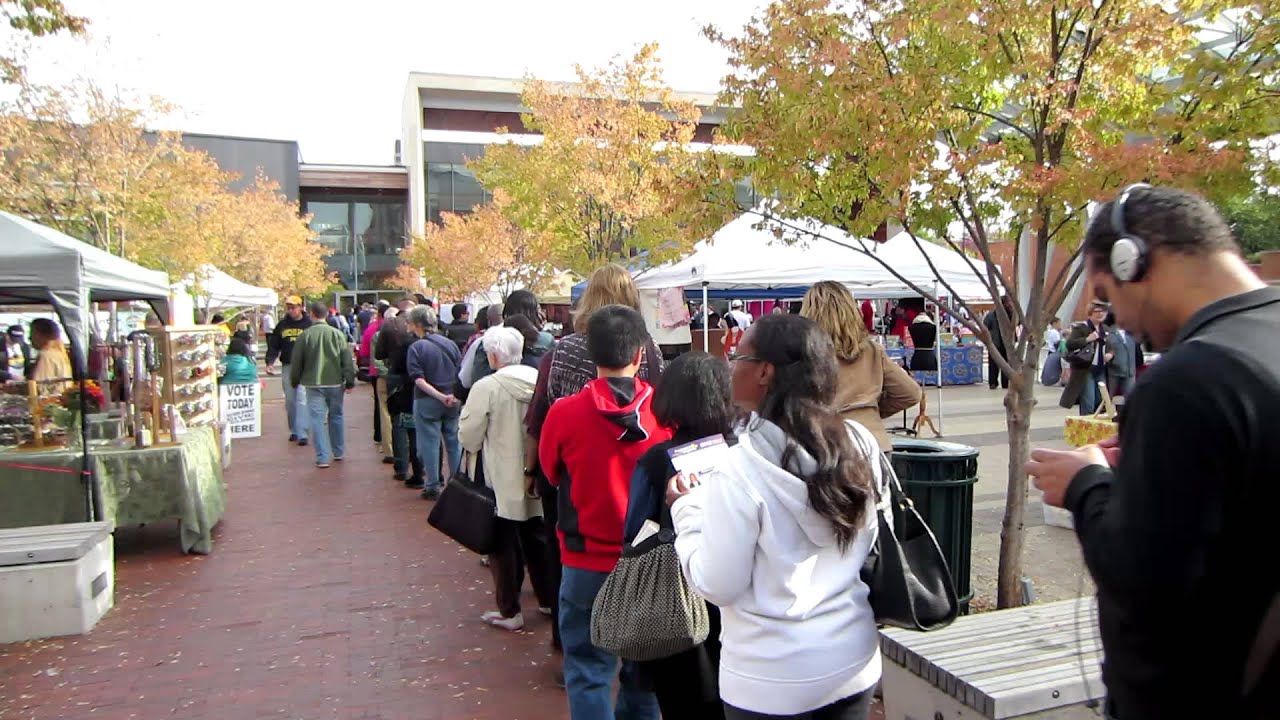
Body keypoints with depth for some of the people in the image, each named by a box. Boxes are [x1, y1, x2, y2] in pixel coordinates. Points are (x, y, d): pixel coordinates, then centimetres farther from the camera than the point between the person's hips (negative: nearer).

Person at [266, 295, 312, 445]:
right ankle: (294, 431, 22)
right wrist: (270, 361, -2)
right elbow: (274, 345, 12)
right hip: (287, 367, 4)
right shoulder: (282, 325, 9)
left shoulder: (309, 324, -1)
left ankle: (302, 433, -12)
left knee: (302, 399, -10)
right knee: (290, 400, 10)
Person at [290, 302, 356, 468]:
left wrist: (295, 381, 16)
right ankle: (339, 452, 26)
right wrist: (350, 381, 4)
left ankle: (322, 457, -4)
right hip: (335, 382, 2)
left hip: (313, 384, -2)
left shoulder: (305, 335, -6)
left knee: (317, 419, 1)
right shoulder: (337, 334, -2)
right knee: (336, 416, 16)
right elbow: (348, 360, -2)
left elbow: (297, 361, 2)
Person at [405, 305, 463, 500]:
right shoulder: (450, 343, 1)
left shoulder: (416, 347, -10)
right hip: (454, 401, 4)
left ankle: (433, 486, 12)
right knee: (454, 442, 13)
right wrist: (454, 394, 3)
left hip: (427, 401, -4)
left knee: (430, 443, 6)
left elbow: (419, 379, -17)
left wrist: (439, 396, -18)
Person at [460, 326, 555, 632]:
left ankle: (509, 611, 17)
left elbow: (469, 438, -12)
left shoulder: (486, 387, -18)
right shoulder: (540, 380, -6)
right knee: (537, 539, 19)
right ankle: (549, 600, 30)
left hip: (503, 483, -5)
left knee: (504, 544, 9)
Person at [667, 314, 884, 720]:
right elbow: (871, 546, 6)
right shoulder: (862, 445, -7)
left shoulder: (742, 468, -24)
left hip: (773, 678, -5)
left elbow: (718, 585, -17)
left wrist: (687, 510, -5)